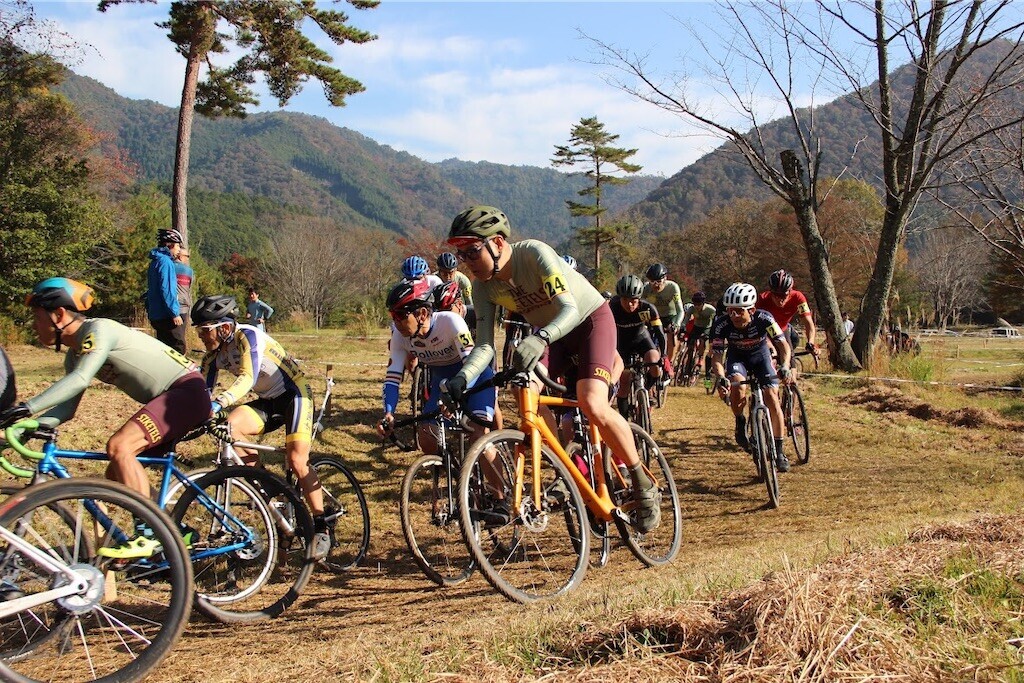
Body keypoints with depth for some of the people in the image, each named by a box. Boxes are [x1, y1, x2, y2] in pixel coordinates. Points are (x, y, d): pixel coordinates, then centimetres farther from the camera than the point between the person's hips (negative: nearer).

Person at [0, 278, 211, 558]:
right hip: (167, 398, 10)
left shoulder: (99, 330, -16)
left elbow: (79, 380, -31)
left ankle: (149, 536, -21)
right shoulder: (75, 354, 12)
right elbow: (67, 407, 7)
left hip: (186, 389, -10)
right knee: (119, 475, 6)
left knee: (118, 446, -25)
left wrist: (26, 408, -35)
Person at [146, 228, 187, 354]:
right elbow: (166, 289, -20)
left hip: (156, 316, 10)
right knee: (178, 349, -9)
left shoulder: (155, 261, 18)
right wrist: (175, 313, -19)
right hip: (167, 316, -10)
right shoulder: (165, 261, -13)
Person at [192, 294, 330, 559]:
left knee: (297, 461, -20)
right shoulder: (214, 353, 0)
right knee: (230, 425, -22)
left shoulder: (248, 336, -22)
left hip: (294, 393, -7)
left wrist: (218, 403, -51)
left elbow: (249, 377, -36)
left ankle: (321, 527, -7)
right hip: (267, 401, 7)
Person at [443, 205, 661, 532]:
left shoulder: (535, 253, -30)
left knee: (592, 405, -26)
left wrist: (540, 339, -57)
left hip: (591, 319, -6)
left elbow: (569, 309, -38)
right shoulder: (484, 287, -12)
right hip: (550, 333, 6)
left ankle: (644, 485, -6)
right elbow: (485, 345, -15)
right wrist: (462, 377, -35)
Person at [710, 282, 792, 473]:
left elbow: (783, 344, -27)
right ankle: (740, 423, -1)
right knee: (737, 384, -32)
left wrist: (784, 366, -46)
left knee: (771, 396, -15)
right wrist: (720, 378, -46)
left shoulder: (764, 319, -32)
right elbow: (717, 355, -27)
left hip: (760, 354, 0)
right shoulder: (721, 324, -30)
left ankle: (779, 451, -4)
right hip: (737, 356, 0)